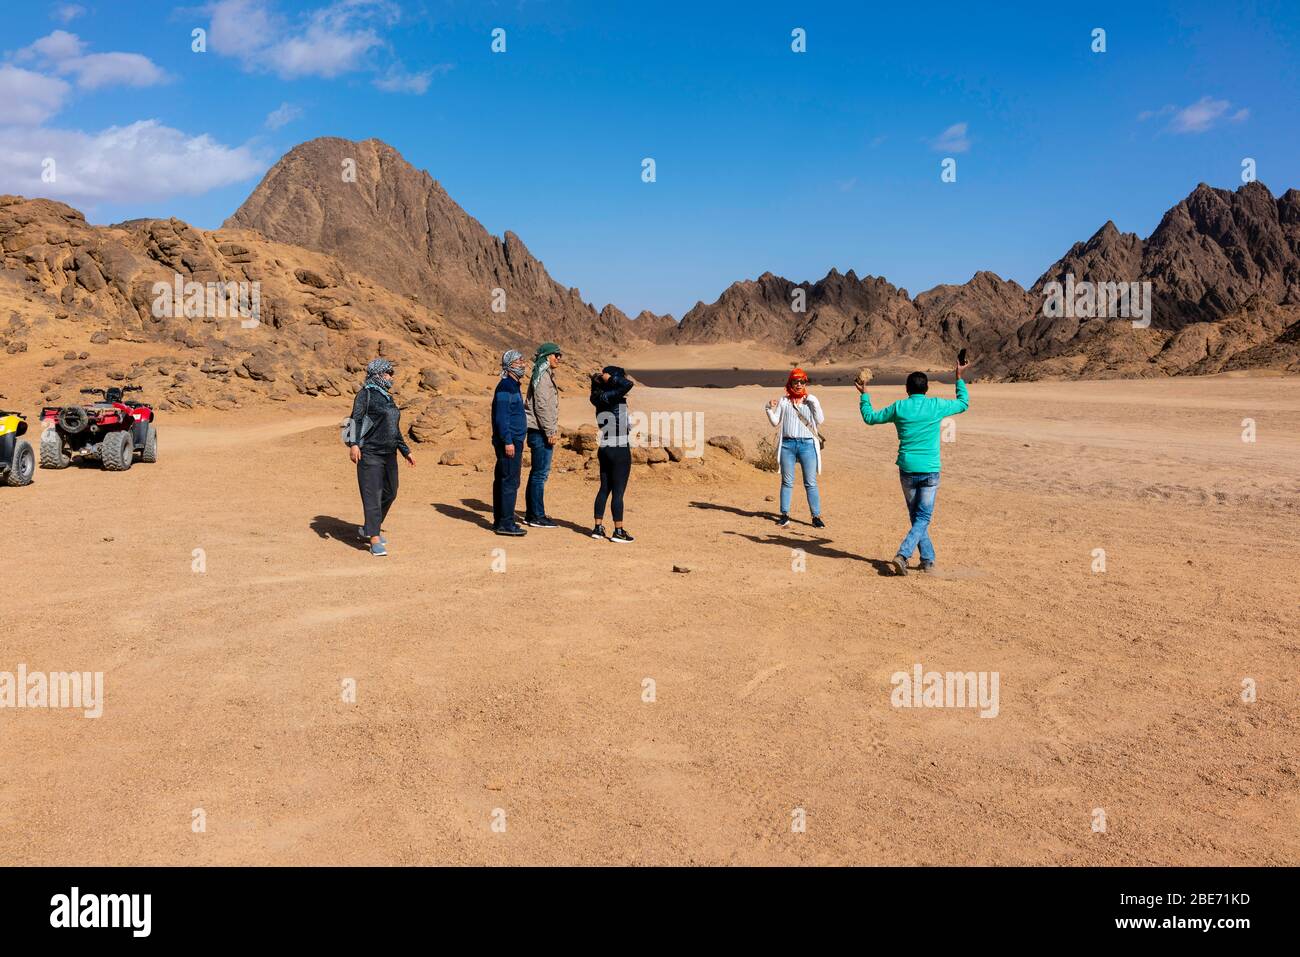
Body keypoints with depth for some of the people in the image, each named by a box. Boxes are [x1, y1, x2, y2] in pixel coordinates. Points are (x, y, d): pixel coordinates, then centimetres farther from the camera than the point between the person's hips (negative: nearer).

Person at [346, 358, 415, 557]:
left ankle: (368, 529, 30)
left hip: (389, 454, 8)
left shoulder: (388, 398, 19)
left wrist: (406, 451, 27)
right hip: (369, 453, -8)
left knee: (389, 494, 13)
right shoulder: (366, 394, -4)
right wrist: (353, 443, -27)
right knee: (372, 495, -10)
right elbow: (356, 418, -14)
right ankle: (375, 540, -13)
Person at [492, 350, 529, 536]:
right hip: (509, 441, -10)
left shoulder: (513, 386, 19)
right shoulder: (506, 386, -12)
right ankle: (505, 524, -7)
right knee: (510, 482, -9)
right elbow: (501, 416, -19)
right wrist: (508, 441, -23)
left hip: (513, 441, 10)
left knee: (501, 481, 13)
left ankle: (500, 521, 18)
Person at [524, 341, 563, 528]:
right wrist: (550, 432, -18)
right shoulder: (542, 376, -12)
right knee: (540, 473, -7)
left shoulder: (547, 375, 19)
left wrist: (553, 429, 20)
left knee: (537, 473, 13)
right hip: (541, 431, -10)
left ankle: (531, 514, 19)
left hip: (542, 432, 10)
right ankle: (537, 516, -4)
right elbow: (541, 406, -19)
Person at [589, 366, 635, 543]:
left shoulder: (600, 399, 5)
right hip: (620, 450, -8)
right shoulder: (612, 397, -18)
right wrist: (608, 377, -18)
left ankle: (598, 528, 18)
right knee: (618, 491, -1)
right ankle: (618, 531, 5)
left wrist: (599, 379, 8)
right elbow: (629, 384, -31)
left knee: (604, 489, 14)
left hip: (604, 450, 8)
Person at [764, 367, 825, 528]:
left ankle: (816, 516, 3)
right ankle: (785, 515, 13)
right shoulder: (783, 401, 9)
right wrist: (770, 409, -8)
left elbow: (820, 420, -4)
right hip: (787, 444, 1)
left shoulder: (811, 400, 7)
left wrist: (813, 402, -12)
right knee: (787, 482, 7)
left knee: (810, 483, 0)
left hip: (807, 444, -1)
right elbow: (775, 422, 9)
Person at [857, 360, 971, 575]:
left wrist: (864, 394, 23)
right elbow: (963, 403, 16)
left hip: (907, 470, 2)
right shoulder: (937, 406, -3)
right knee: (923, 518, 2)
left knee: (915, 516, 16)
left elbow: (870, 418, 12)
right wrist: (959, 378, 27)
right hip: (930, 471, -2)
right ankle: (903, 554, -16)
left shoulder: (898, 407, -2)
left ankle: (928, 559, 19)